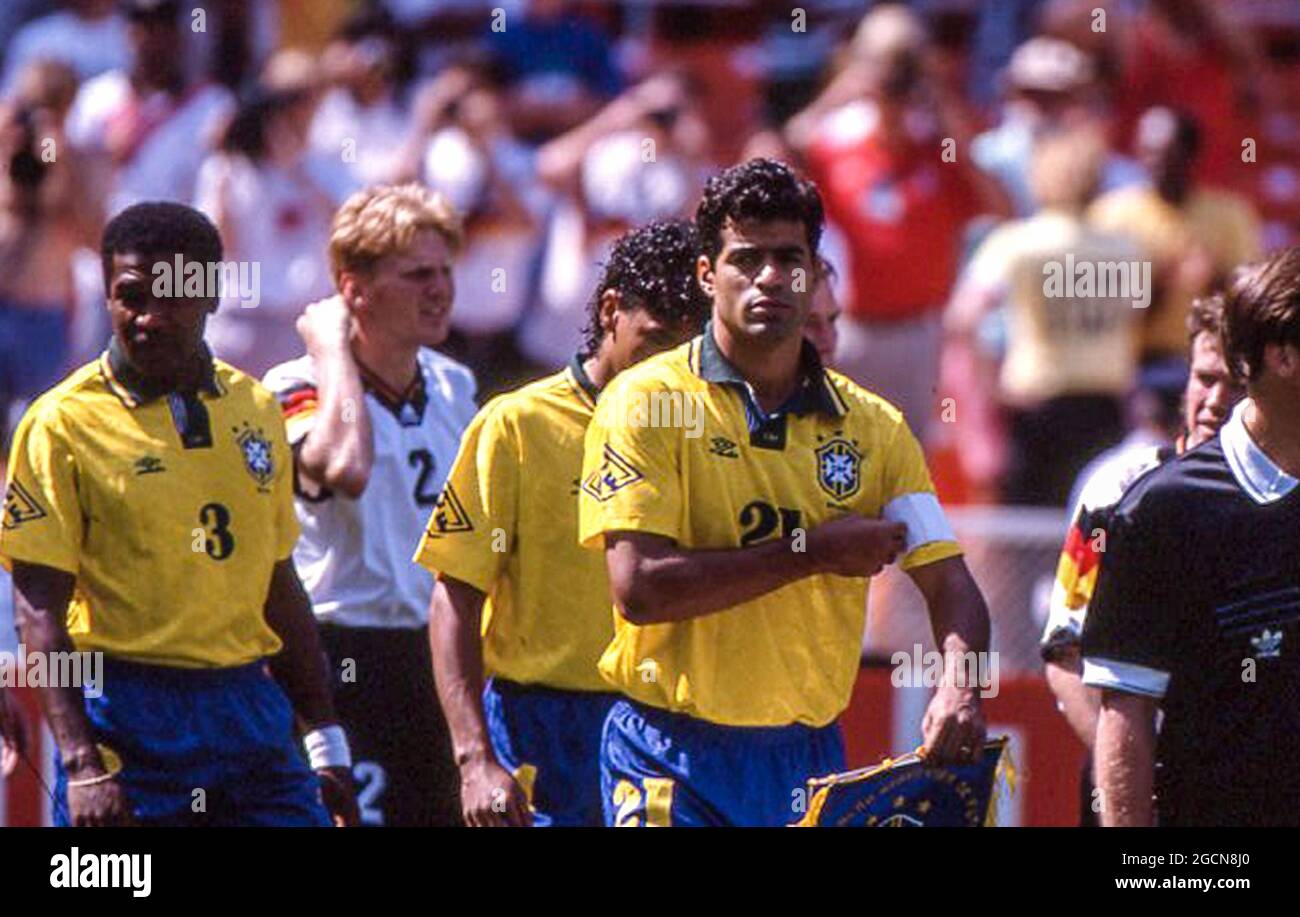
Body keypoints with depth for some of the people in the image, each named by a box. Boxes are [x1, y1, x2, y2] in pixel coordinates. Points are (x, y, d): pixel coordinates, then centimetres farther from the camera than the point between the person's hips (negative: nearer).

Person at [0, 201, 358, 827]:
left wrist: (325, 741, 17)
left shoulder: (255, 411, 12)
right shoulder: (63, 423, -4)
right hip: (126, 719, -5)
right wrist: (82, 764, -18)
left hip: (250, 713, 5)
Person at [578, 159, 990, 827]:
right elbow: (638, 587, -15)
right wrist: (810, 551, -13)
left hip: (812, 755, 4)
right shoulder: (645, 402, -4)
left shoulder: (871, 427, 8)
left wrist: (958, 686, -17)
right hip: (675, 762, -4)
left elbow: (948, 582, 5)